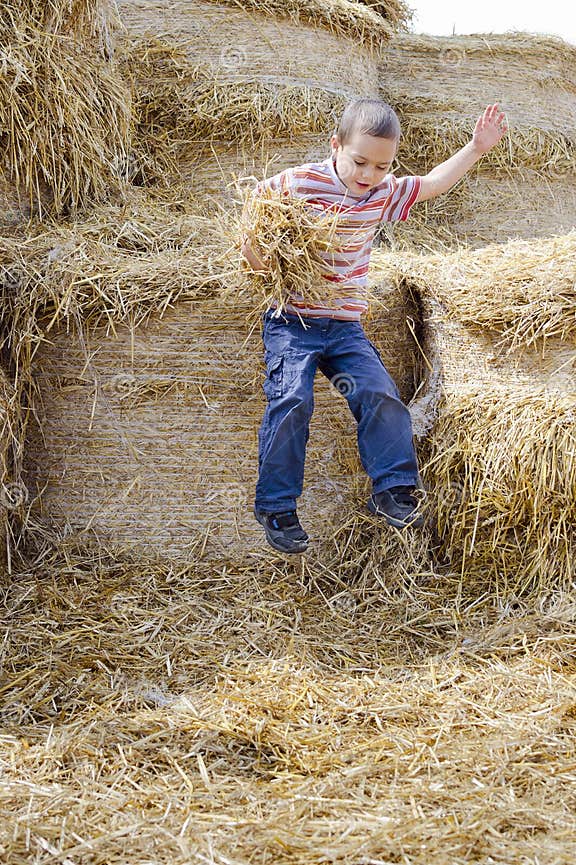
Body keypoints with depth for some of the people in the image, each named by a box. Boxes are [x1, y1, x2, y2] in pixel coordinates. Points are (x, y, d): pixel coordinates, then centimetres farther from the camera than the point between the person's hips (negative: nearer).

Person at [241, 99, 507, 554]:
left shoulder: (384, 193, 6)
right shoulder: (299, 182, -9)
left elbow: (432, 184, 19)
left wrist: (477, 147, 13)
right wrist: (251, 244, -15)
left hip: (345, 325, 5)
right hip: (291, 321, -5)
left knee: (380, 394, -10)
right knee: (292, 401, -19)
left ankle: (393, 490, 4)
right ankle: (276, 507, -8)